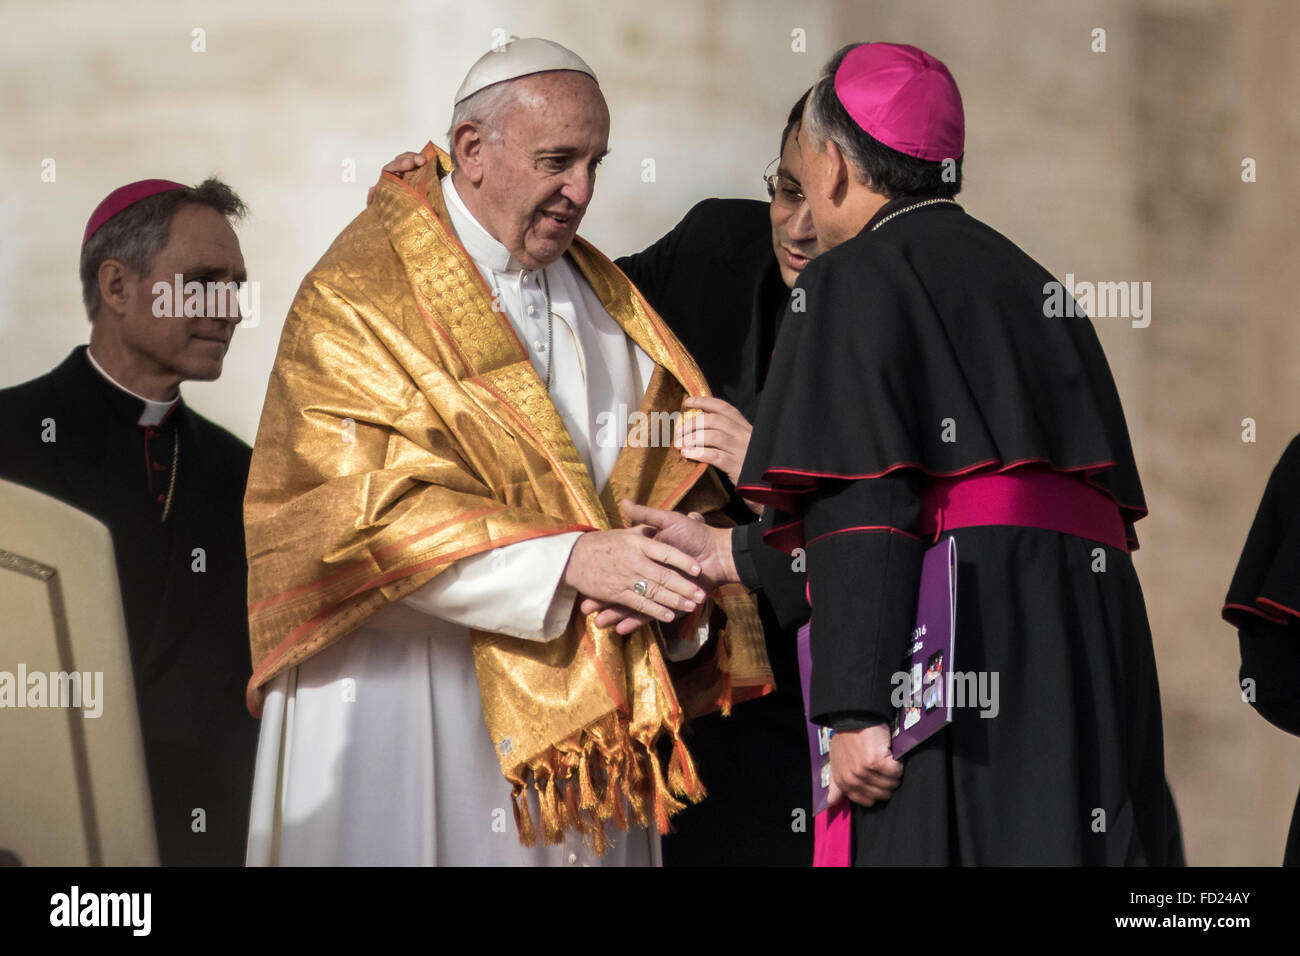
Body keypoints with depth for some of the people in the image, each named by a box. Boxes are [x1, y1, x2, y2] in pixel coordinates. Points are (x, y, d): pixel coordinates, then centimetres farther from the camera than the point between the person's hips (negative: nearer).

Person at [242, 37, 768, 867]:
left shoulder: (602, 298, 13)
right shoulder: (360, 297, -9)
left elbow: (669, 472, 11)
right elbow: (375, 509, -18)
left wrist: (679, 590, -12)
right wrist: (570, 559, -25)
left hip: (576, 692, 6)